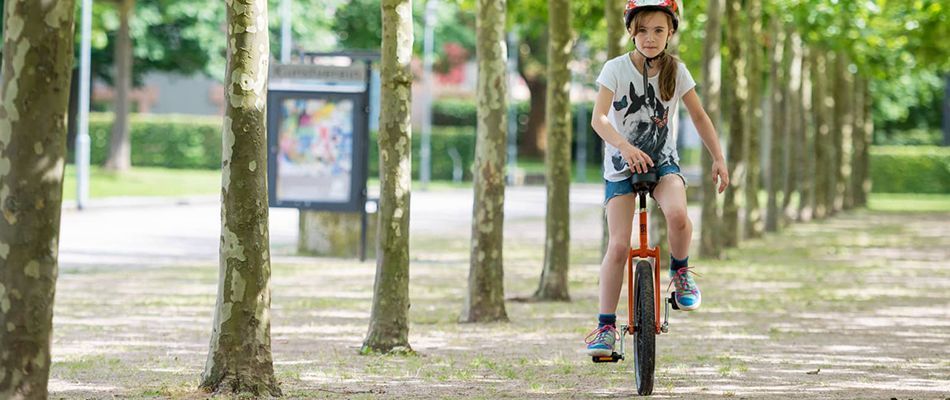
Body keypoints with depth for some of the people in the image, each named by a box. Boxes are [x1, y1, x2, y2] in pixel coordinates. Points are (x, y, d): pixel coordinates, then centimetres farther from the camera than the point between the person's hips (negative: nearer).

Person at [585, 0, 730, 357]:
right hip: (622, 165, -1)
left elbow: (699, 116, 7)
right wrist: (624, 146, -39)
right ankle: (606, 326, -4)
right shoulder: (616, 69, -11)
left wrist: (718, 158, 0)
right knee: (619, 245, -14)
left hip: (662, 161, 1)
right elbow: (598, 118, -22)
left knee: (677, 214, -31)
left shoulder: (676, 71, -3)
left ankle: (680, 271, -1)